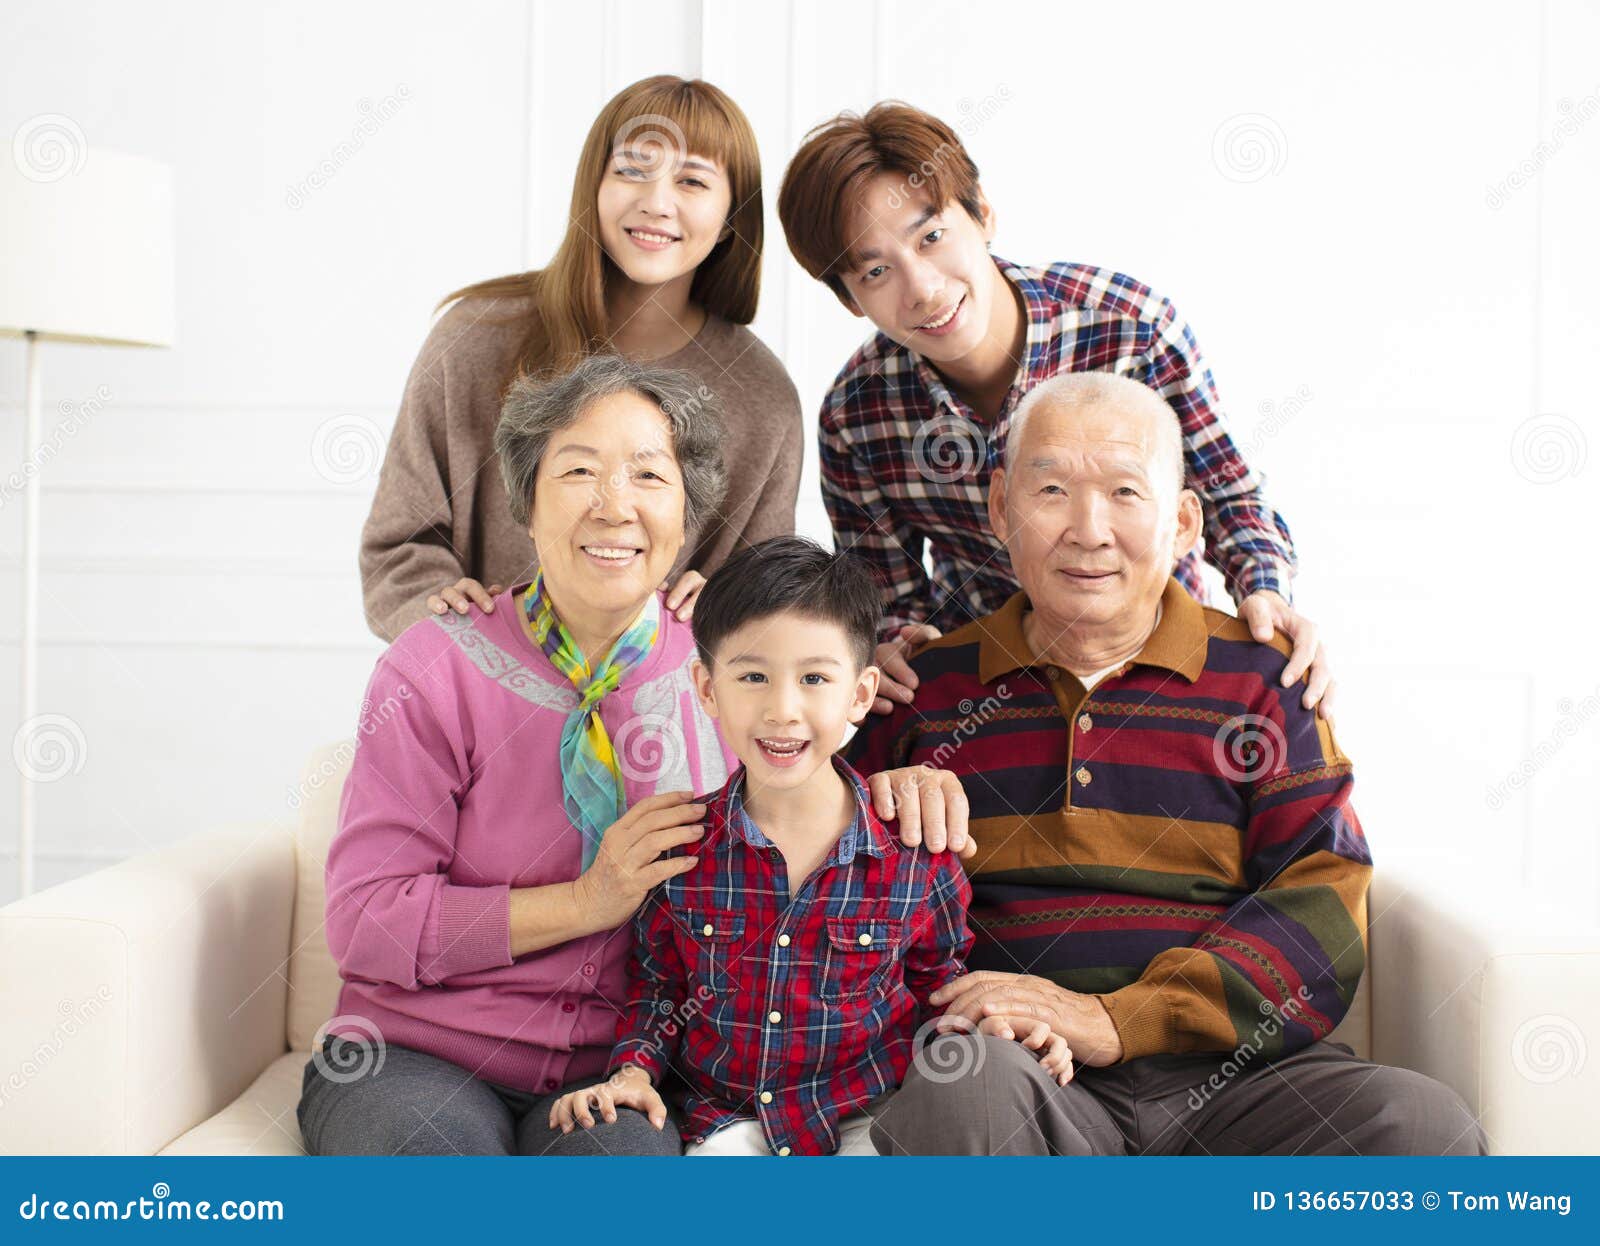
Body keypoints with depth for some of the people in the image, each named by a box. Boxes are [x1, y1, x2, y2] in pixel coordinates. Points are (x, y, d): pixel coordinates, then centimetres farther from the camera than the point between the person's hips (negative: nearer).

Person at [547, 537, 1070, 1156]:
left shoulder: (916, 855, -8)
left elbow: (938, 982, 9)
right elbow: (655, 979, 11)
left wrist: (994, 1026, -10)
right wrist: (634, 1070, -4)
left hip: (872, 1112, 0)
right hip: (728, 1118, 1)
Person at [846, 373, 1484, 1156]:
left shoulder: (1263, 679, 10)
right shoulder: (928, 690, 12)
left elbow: (1321, 912, -1)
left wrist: (1119, 1020, -14)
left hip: (1238, 1075, 2)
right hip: (1029, 1080, -1)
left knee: (1424, 1122, -28)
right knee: (958, 1093, -37)